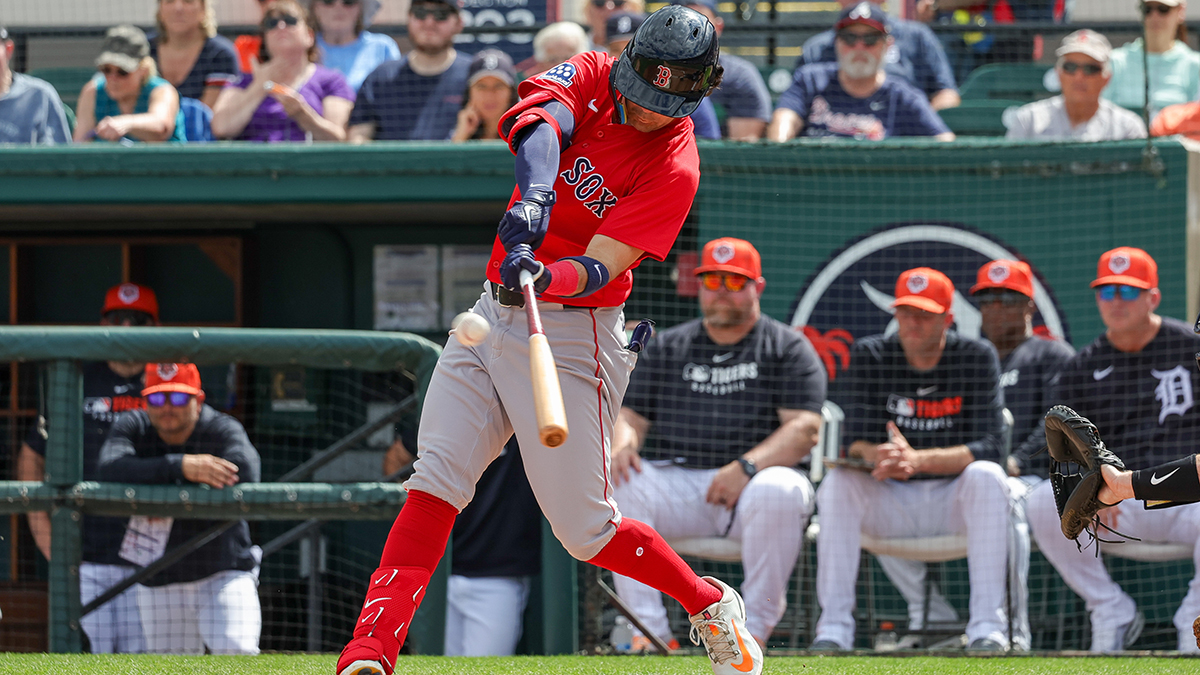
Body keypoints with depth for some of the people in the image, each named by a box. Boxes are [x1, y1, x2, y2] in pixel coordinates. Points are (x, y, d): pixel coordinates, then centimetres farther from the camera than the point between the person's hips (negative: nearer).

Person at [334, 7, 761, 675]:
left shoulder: (674, 169, -14)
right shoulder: (593, 76, 0)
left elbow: (598, 270, -24)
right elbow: (540, 118, -23)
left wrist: (544, 279, -45)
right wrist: (533, 194, -43)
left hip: (570, 337, -5)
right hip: (493, 317, 5)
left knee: (585, 529, -2)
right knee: (433, 486, -10)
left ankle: (712, 605, 22)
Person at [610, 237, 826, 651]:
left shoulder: (788, 349, 8)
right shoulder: (668, 347, 20)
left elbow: (805, 429, -4)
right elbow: (631, 416, 15)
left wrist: (747, 466, -21)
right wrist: (623, 443, -12)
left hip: (752, 481, -3)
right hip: (674, 483, 3)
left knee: (781, 491, -38)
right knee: (616, 485, -27)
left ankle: (755, 628, -25)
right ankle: (647, 630, -26)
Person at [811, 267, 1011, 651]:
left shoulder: (977, 358, -7)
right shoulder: (869, 357, -2)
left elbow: (988, 448, -19)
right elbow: (854, 440, -11)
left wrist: (918, 459, -36)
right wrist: (876, 455, -37)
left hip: (954, 499, -1)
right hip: (888, 502, 1)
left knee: (986, 476, -32)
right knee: (838, 482, -27)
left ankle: (988, 627, -35)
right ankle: (833, 628, -29)